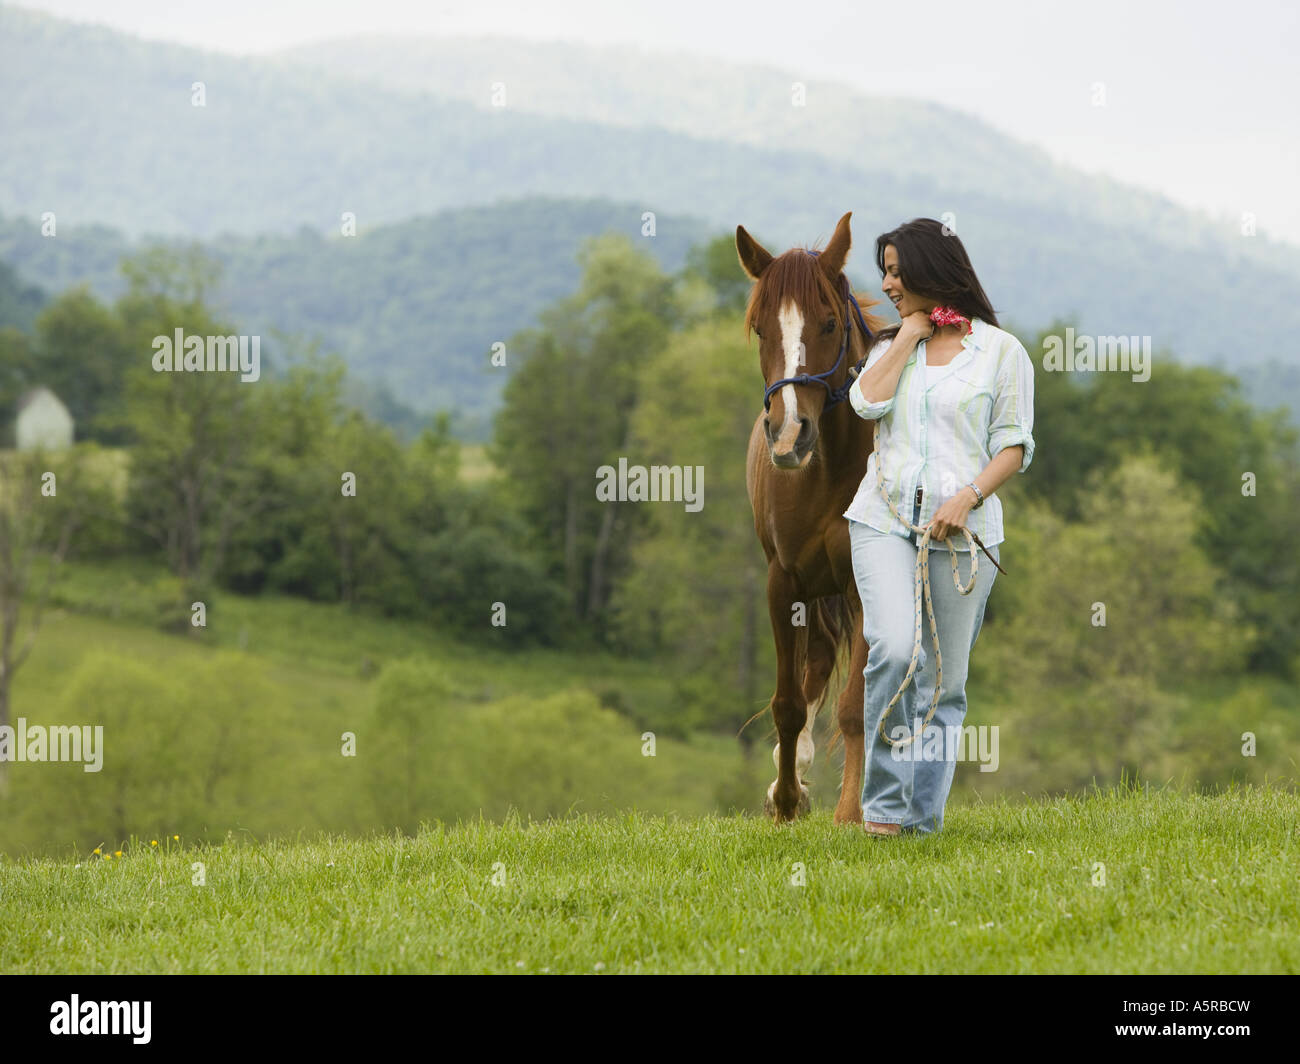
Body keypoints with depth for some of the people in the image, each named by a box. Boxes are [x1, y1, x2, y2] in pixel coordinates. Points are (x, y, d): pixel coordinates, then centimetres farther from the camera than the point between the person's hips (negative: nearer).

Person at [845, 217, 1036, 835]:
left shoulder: (1001, 351, 5)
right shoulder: (892, 345, 17)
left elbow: (1014, 447, 0)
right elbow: (866, 402, -4)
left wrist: (968, 496, -14)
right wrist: (909, 333, 1)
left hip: (962, 529, -1)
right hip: (884, 519, 1)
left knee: (945, 679, 2)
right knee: (894, 649, -19)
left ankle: (922, 812, 10)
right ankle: (885, 802, -12)